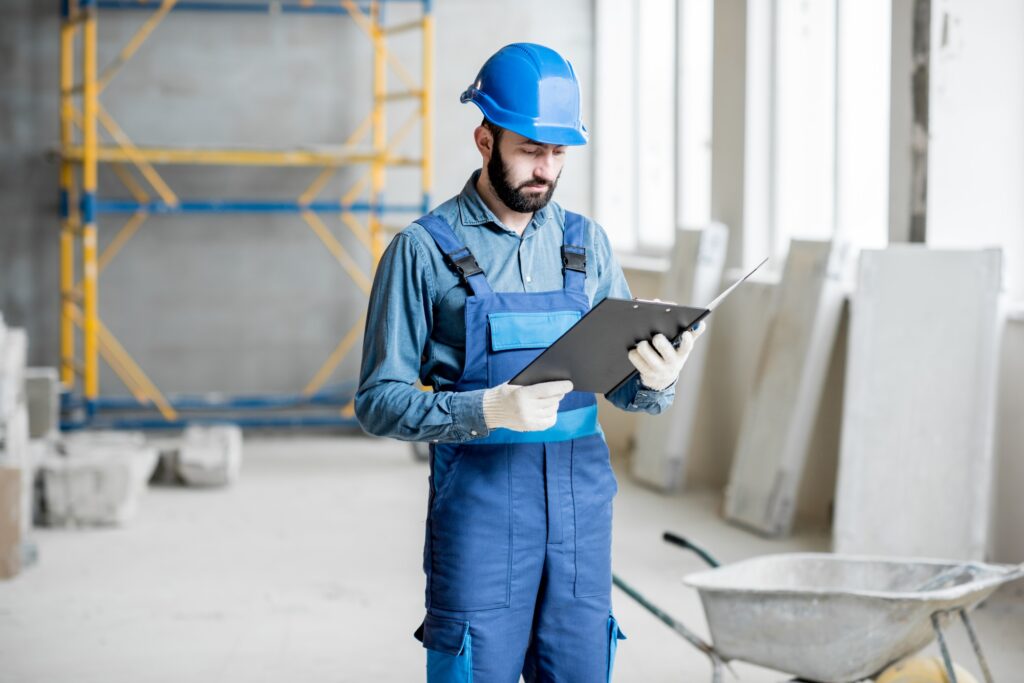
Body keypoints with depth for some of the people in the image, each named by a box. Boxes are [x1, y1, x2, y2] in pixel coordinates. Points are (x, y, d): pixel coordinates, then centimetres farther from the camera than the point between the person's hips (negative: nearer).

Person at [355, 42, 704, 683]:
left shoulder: (586, 242, 11)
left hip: (582, 503, 4)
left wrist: (656, 380, -11)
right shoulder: (424, 250, -2)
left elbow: (624, 385, 13)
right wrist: (487, 410, -21)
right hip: (479, 505, -4)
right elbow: (380, 401, -5)